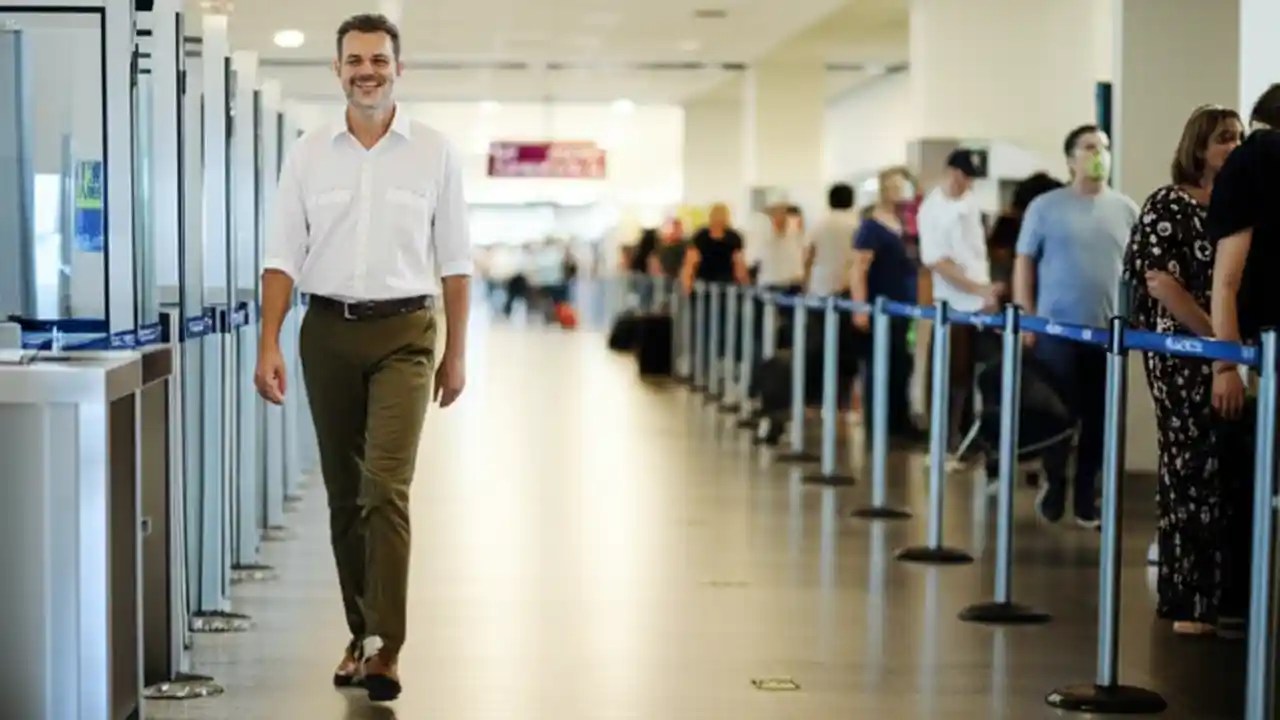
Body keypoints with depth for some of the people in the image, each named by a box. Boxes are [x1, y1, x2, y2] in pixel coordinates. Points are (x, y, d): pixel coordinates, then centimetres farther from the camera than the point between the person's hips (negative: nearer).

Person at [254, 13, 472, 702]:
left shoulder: (434, 152, 1)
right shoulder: (309, 153, 4)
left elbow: (453, 261, 5)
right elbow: (283, 257, 4)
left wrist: (456, 353, 4)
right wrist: (268, 346, -5)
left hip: (403, 333, -2)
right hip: (328, 331, 3)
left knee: (386, 486, -14)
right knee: (343, 492, 9)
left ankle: (386, 645, -12)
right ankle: (361, 633, 21)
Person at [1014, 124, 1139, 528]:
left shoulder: (1126, 210, 9)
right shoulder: (1046, 206, 1)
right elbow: (1024, 263, 2)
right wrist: (1026, 320, -4)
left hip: (1110, 332, 3)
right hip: (1057, 329, -2)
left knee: (1098, 419, 5)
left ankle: (1085, 498, 13)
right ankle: (1055, 485, 19)